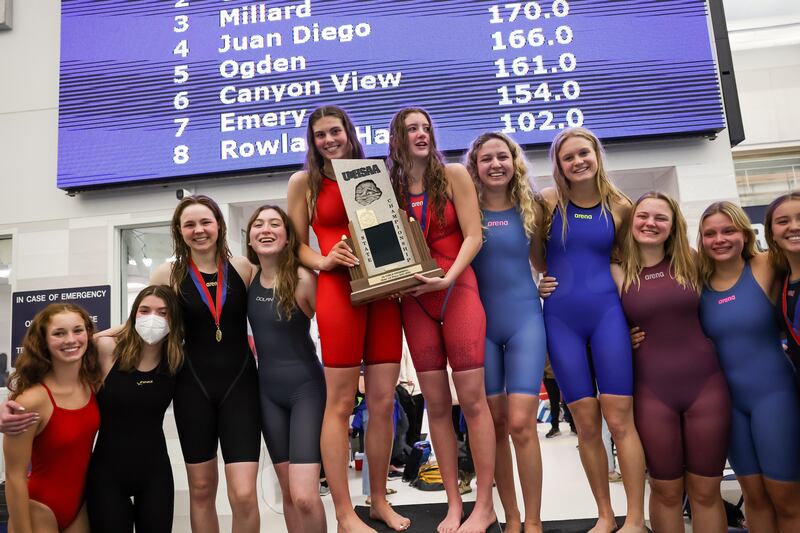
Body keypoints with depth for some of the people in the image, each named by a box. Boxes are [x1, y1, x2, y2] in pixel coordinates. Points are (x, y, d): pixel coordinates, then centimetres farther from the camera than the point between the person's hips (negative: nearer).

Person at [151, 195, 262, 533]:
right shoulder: (168, 274, -1)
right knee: (201, 490, 13)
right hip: (193, 386, 1)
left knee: (243, 495, -8)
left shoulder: (243, 268, -1)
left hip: (240, 383, -1)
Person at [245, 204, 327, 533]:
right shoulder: (247, 277, 1)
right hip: (268, 392, 5)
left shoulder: (303, 278, -15)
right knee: (288, 493, 13)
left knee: (304, 497, -12)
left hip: (307, 389, -5)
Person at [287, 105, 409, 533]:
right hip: (338, 289, -3)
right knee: (339, 404, -2)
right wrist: (323, 261, -13)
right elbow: (296, 244, 5)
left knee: (384, 401, 5)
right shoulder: (304, 181, 9)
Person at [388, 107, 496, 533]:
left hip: (457, 289, -2)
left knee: (472, 399, -3)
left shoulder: (454, 175, 2)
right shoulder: (389, 188, 9)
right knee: (436, 404, 5)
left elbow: (473, 236, -4)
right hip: (414, 298, 3)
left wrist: (447, 278, -17)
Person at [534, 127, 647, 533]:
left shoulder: (619, 206, 4)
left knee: (619, 419, -3)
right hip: (562, 318, 0)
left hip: (607, 312, 0)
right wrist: (550, 278, 6)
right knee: (585, 423, 5)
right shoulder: (549, 201, 1)